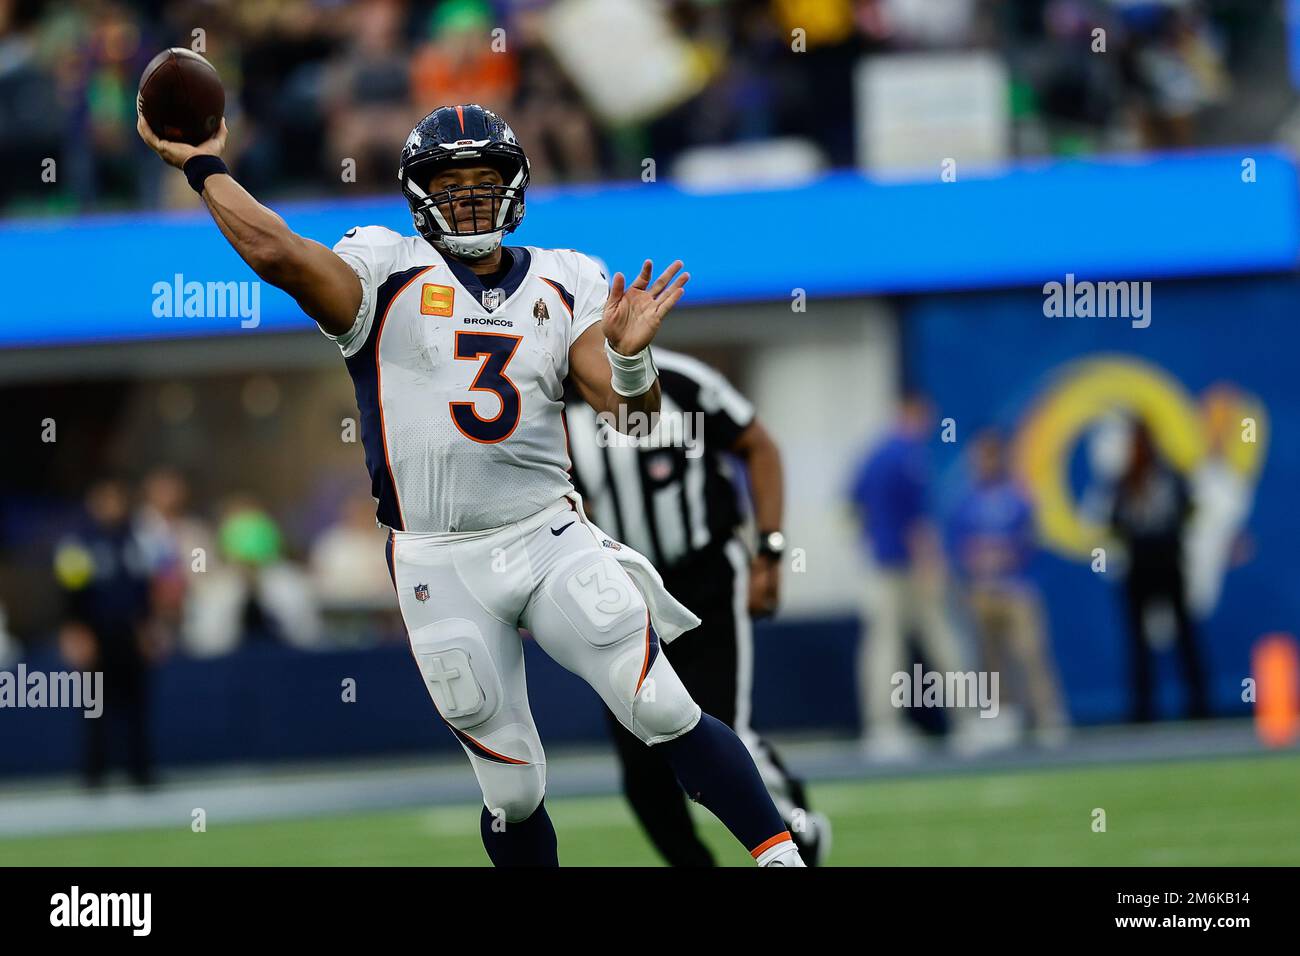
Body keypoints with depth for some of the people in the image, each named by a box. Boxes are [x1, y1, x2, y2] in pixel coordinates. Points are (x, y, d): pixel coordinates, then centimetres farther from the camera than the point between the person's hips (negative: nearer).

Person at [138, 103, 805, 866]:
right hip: (442, 567, -1)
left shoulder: (562, 282, 9)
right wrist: (204, 166, -7)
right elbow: (274, 251, -16)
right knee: (514, 791, 1)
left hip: (551, 539, 1)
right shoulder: (386, 273, 1)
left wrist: (629, 353, -24)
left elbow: (629, 403, -3)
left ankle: (783, 856, -9)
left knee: (666, 716, -13)